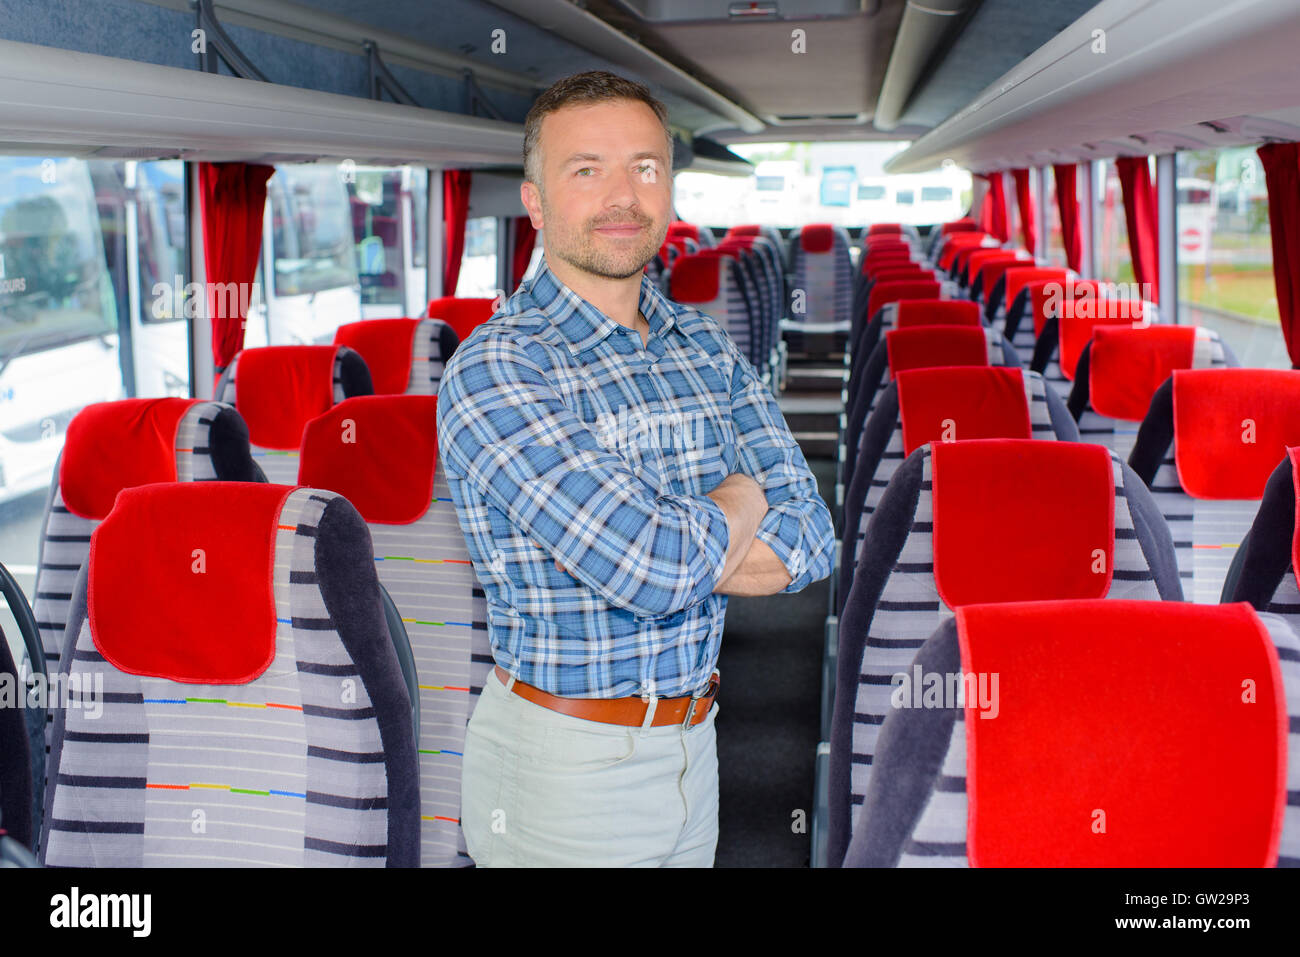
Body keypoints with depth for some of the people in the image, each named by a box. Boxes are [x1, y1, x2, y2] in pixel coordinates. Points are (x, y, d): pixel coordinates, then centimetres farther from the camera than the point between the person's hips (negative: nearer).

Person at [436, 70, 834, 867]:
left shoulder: (707, 346, 4)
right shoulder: (495, 367, -18)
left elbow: (811, 541, -1)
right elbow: (655, 570, -27)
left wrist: (663, 547, -18)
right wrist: (740, 498, -7)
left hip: (691, 741, 6)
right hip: (562, 762, -6)